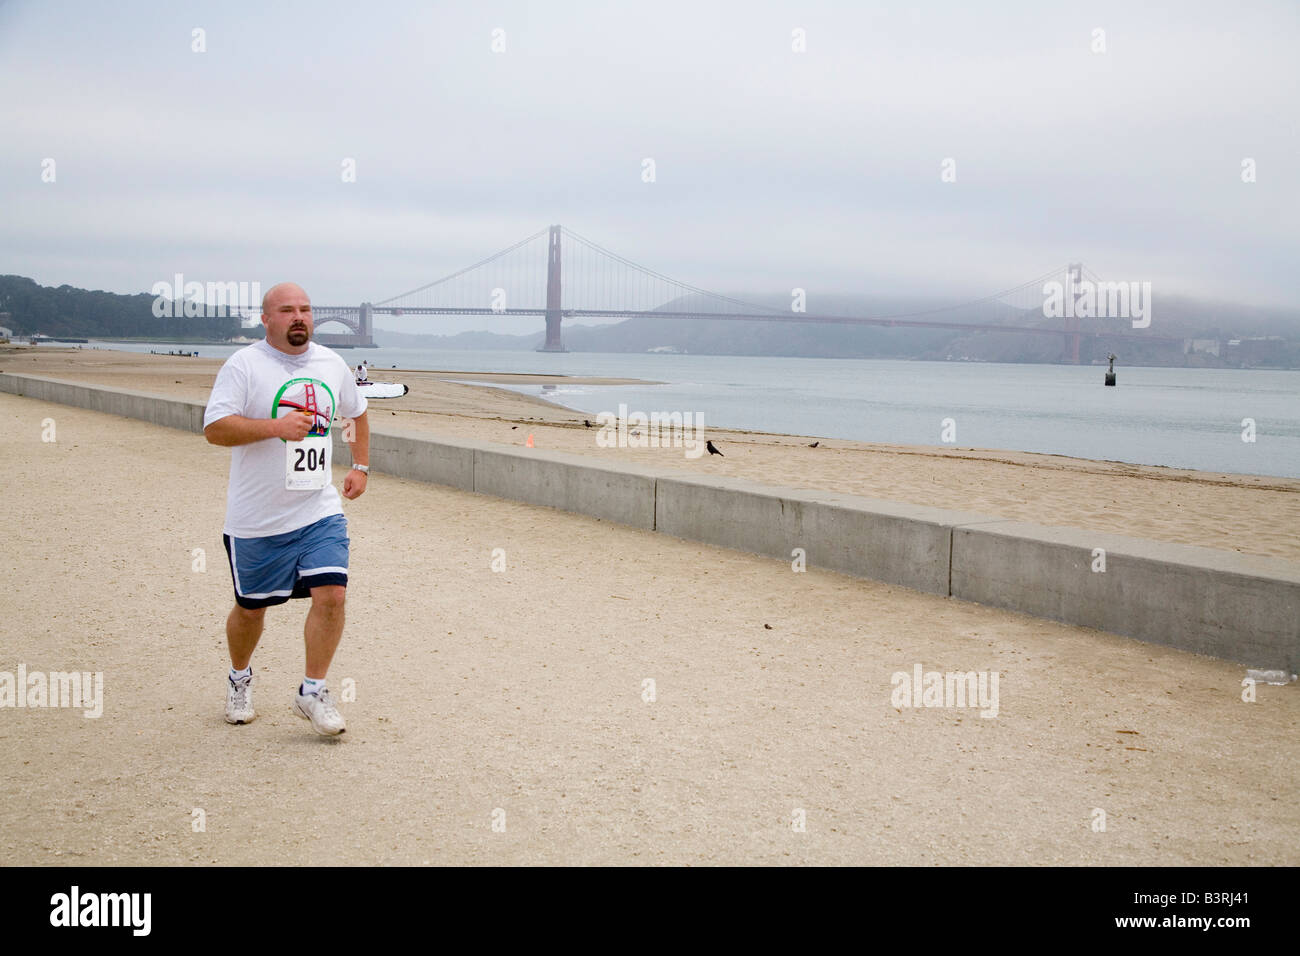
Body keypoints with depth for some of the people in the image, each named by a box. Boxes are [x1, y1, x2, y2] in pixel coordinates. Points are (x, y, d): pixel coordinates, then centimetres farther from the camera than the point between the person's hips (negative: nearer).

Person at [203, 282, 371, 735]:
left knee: (331, 595, -12)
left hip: (320, 511, 3)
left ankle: (312, 692, 4)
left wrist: (361, 465, 19)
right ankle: (239, 679, 38)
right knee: (251, 608, 10)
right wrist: (276, 427, -25)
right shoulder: (243, 365, -8)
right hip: (256, 519, -3)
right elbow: (214, 428, -17)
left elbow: (357, 411, 27)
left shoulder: (332, 363, 9)